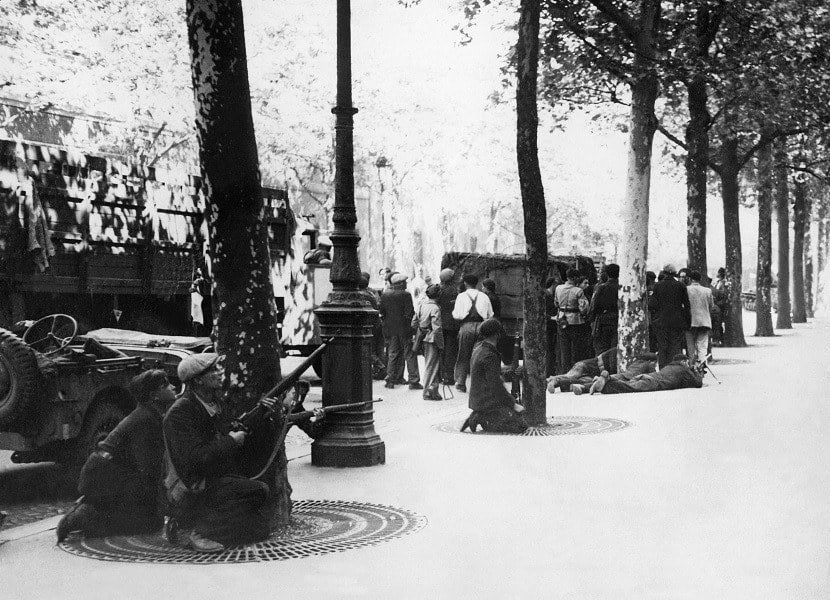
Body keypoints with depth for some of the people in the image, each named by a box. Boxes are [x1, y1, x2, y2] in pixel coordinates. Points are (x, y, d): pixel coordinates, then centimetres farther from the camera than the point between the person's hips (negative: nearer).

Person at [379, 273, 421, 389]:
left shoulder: (384, 295, 4)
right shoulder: (405, 295, -12)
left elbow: (382, 313, 6)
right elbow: (409, 313, -14)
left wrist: (386, 323, 15)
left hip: (390, 329, 5)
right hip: (404, 328, -5)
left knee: (393, 353, 14)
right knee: (409, 354, 0)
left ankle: (390, 379, 14)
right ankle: (413, 381, -1)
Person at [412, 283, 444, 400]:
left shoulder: (421, 305, 6)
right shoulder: (435, 308, -17)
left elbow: (414, 323, 9)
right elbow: (437, 328, -20)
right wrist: (440, 344, -14)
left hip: (423, 337, 7)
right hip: (432, 339, -7)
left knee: (428, 363, 15)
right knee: (431, 365, 0)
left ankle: (432, 390, 21)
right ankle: (428, 392, 2)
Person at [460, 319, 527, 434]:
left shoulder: (478, 349, 9)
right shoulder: (490, 356, -20)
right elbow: (496, 387, -21)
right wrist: (513, 404, -14)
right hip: (488, 402, -10)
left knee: (520, 415, 15)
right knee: (521, 425, -12)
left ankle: (479, 417, 7)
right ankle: (483, 420, -9)